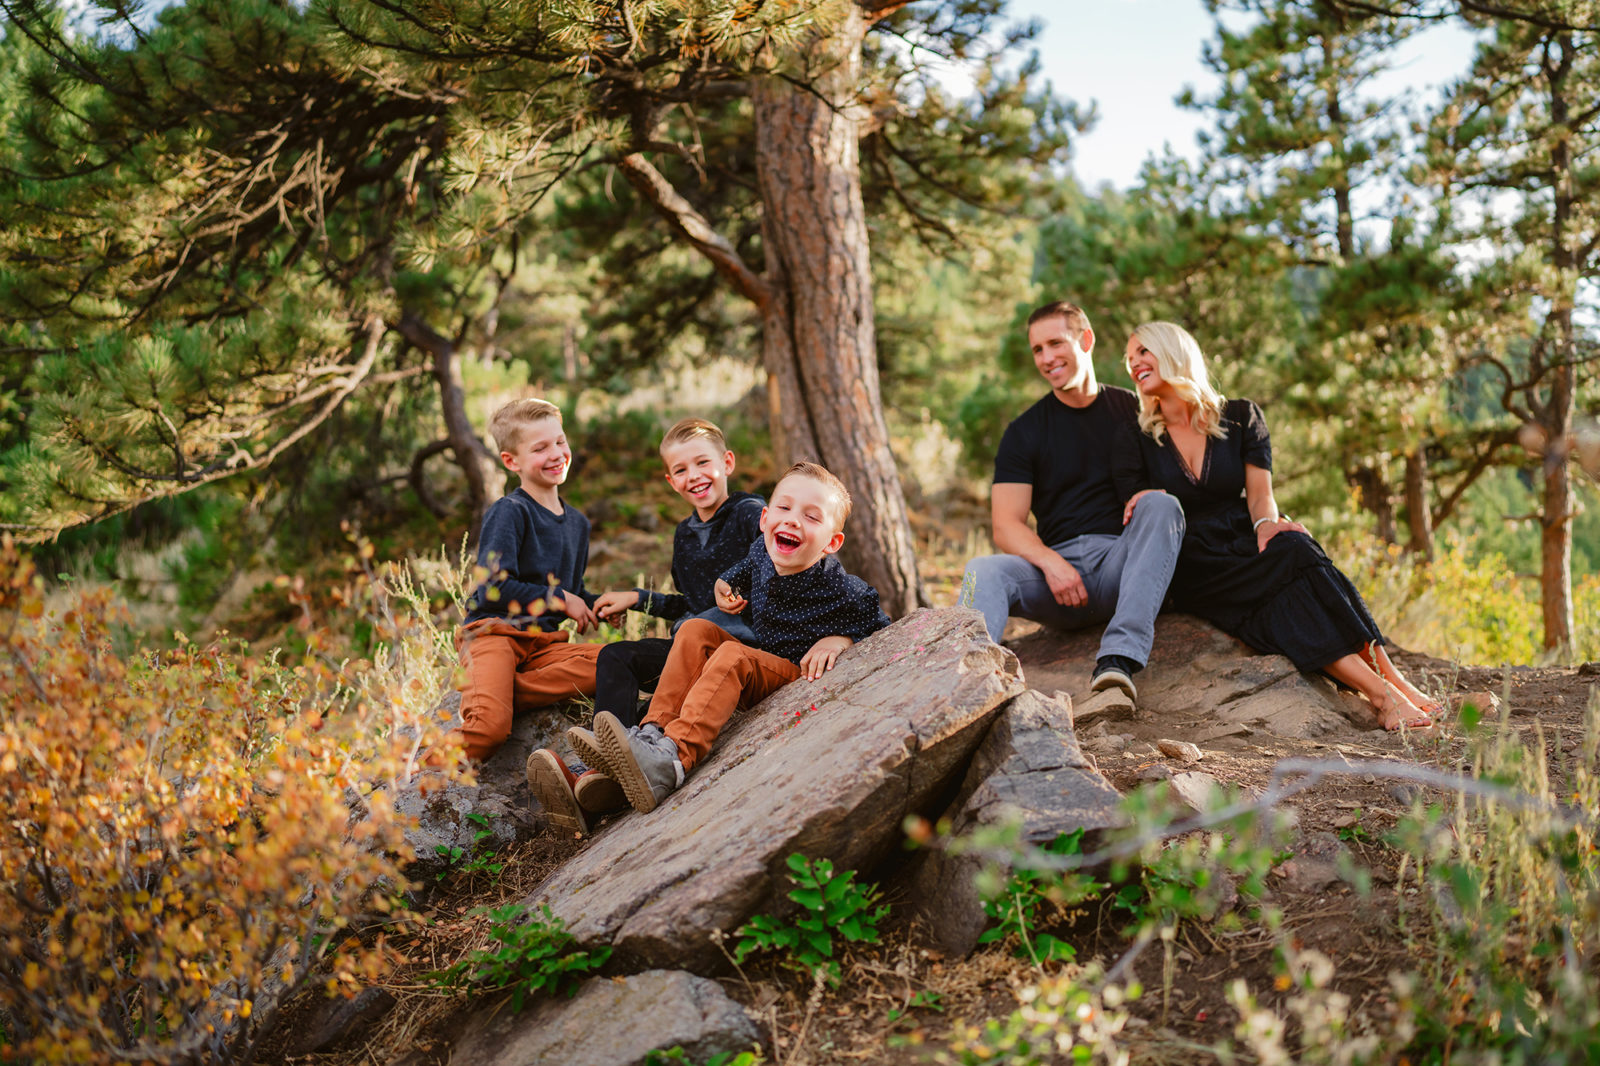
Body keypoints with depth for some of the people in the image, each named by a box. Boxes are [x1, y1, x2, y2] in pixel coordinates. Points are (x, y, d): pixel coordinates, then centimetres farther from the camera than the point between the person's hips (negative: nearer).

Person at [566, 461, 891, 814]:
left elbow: (881, 630, -6)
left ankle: (672, 760, -51)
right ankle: (653, 733, -25)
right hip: (763, 668, 7)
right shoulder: (762, 553, -3)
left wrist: (841, 639, -22)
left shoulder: (842, 589, -21)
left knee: (733, 655, -31)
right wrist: (725, 587, 3)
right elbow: (744, 576, 22)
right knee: (696, 630, -10)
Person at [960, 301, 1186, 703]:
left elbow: (1166, 484, 12)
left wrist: (1147, 497, -14)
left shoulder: (1133, 412, 13)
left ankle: (1118, 658, -42)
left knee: (1162, 506, -29)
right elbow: (1006, 527, 4)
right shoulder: (1025, 431, 12)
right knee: (984, 571, -28)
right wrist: (1050, 562, -17)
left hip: (1124, 564, 0)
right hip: (1058, 567, 0)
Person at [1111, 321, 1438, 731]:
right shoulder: (1135, 443, 8)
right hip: (1193, 569, -2)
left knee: (1294, 546, -33)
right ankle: (1384, 694, -40)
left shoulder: (1240, 417, 11)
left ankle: (1392, 678, -38)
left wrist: (1266, 523, -22)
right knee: (1288, 569, -31)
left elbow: (1259, 492, 0)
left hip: (1244, 543, 2)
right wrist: (1150, 508, -19)